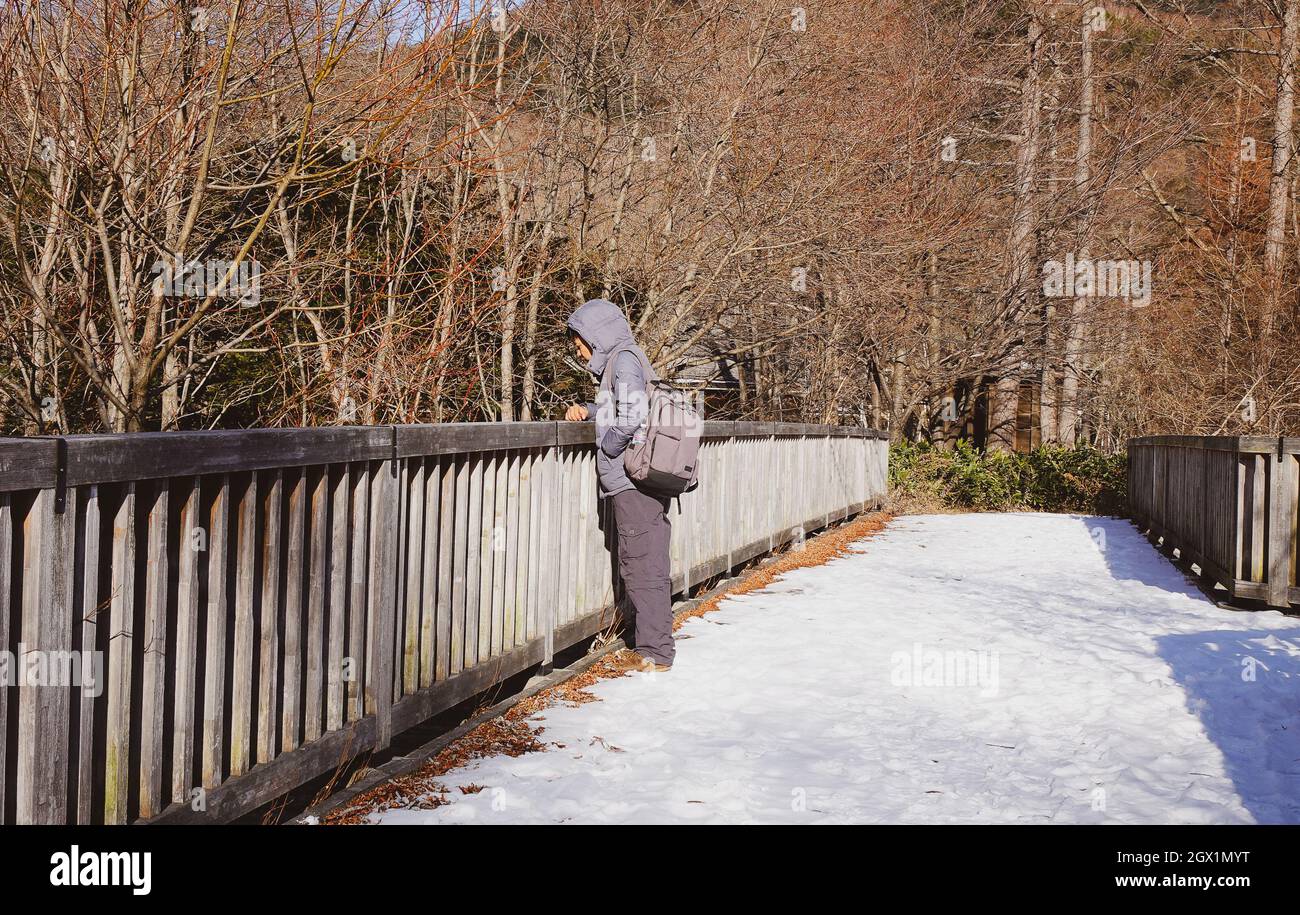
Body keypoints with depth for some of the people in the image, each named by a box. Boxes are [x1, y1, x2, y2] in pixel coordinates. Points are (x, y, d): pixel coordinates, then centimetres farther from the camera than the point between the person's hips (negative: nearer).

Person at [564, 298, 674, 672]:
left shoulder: (624, 361, -10)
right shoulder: (619, 361, 20)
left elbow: (631, 418, -21)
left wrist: (606, 449, -8)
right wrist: (587, 410, 14)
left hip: (634, 483, -10)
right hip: (639, 484, 10)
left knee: (642, 566, -7)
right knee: (642, 566, 13)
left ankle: (655, 652, -3)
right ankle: (648, 644, 20)